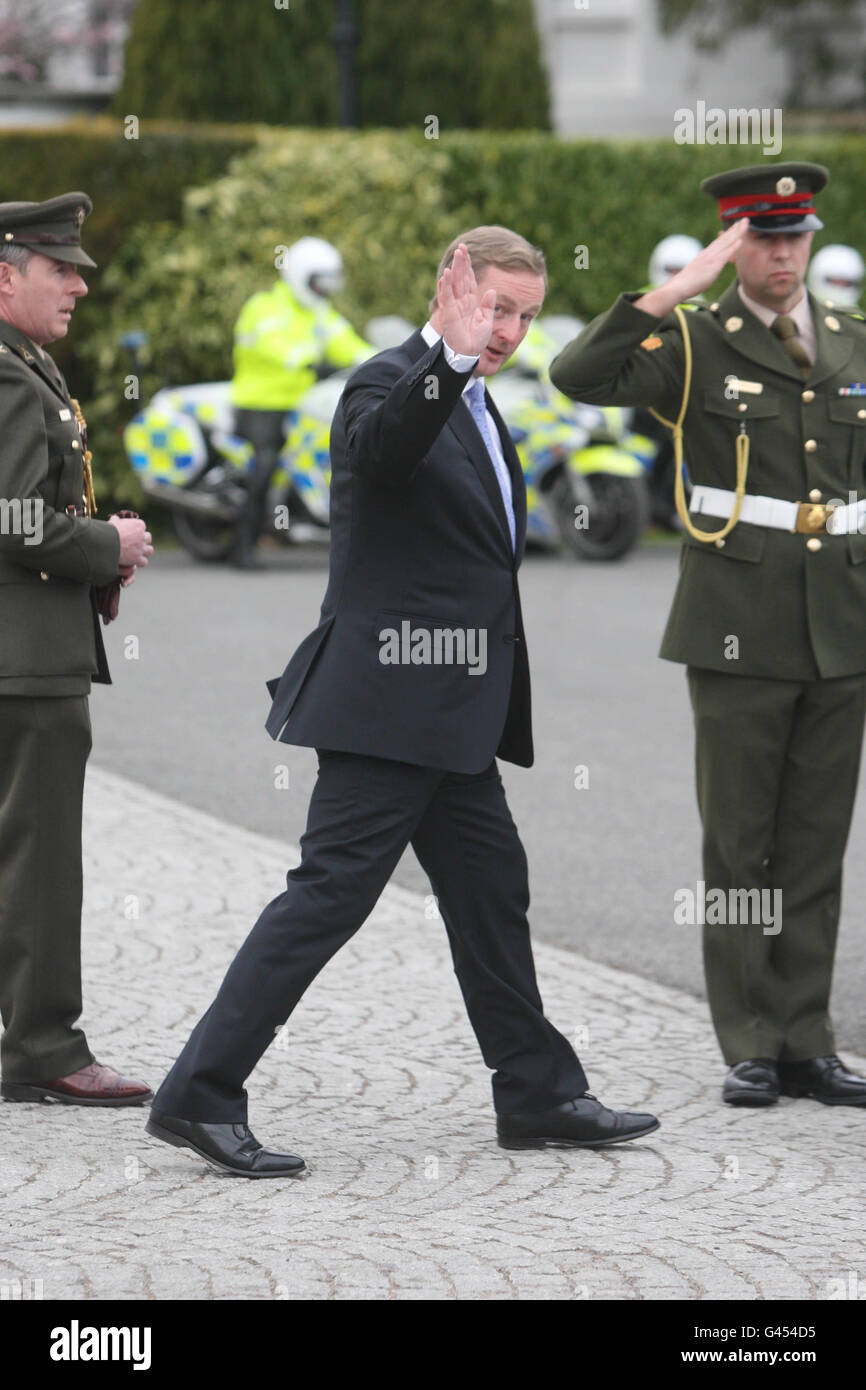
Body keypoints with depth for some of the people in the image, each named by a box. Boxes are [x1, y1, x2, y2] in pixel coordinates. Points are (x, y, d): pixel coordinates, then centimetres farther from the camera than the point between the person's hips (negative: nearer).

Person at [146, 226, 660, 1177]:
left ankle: (538, 1097, 25)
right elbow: (382, 444, -38)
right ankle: (199, 1095, -9)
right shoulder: (391, 381, -12)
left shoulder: (471, 403, 19)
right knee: (331, 891, -11)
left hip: (449, 708, 10)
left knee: (490, 888, 15)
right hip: (389, 697, -10)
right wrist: (452, 359, -50)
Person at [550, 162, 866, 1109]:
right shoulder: (694, 343, -2)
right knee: (739, 843, 1)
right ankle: (749, 1049, 7)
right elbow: (579, 376, -18)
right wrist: (675, 291, -23)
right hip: (739, 630, -4)